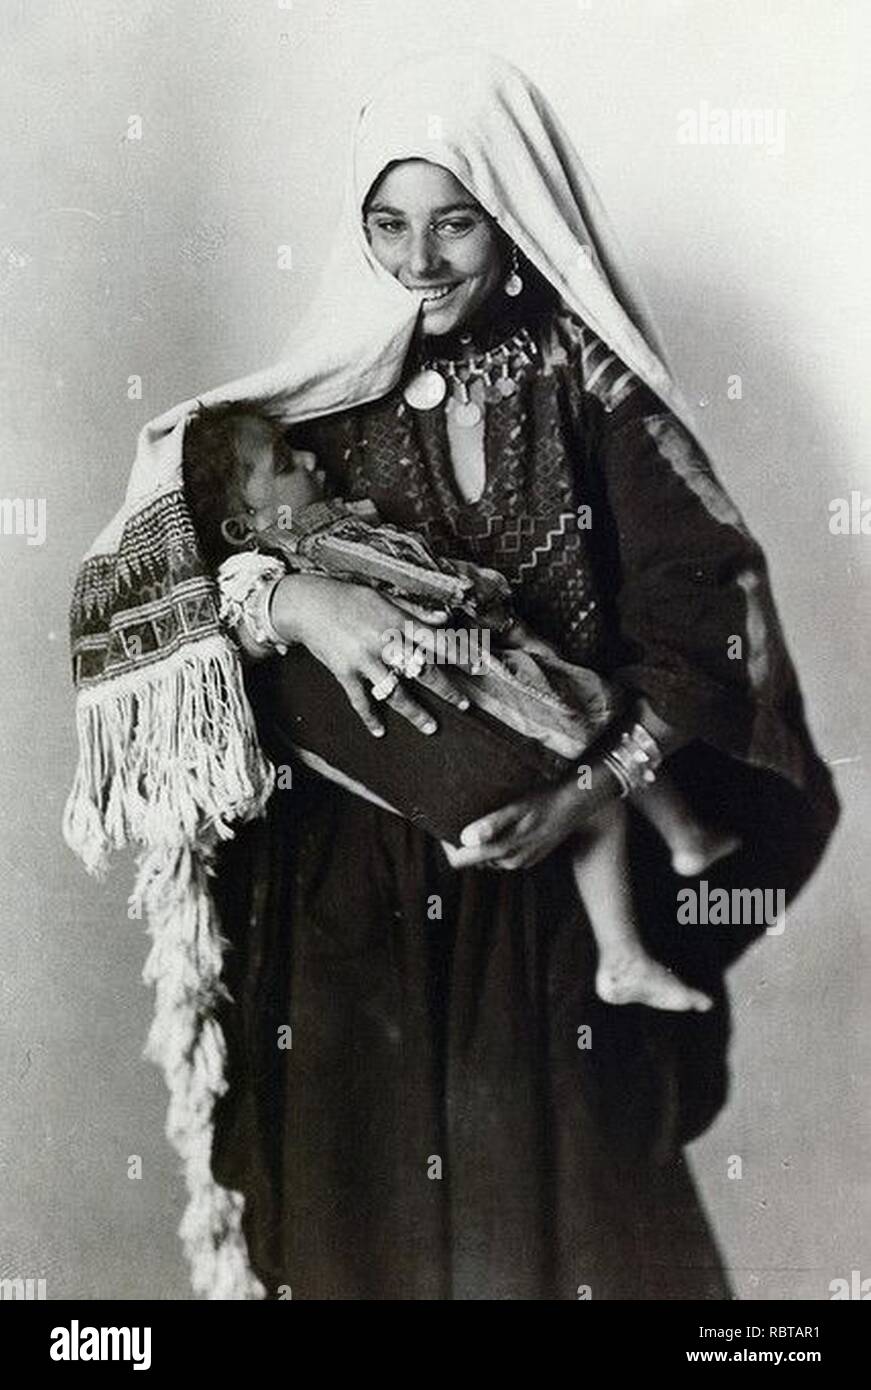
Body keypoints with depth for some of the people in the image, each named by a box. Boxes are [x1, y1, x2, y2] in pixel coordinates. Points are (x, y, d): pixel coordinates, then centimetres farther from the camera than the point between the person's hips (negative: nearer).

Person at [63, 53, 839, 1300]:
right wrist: (291, 596, -24)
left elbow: (708, 623, -7)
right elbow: (119, 581, -6)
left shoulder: (590, 389, -3)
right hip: (353, 884, 1)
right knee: (363, 1199, 12)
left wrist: (588, 796, -20)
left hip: (550, 886, -1)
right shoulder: (324, 401, 0)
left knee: (562, 1199, 11)